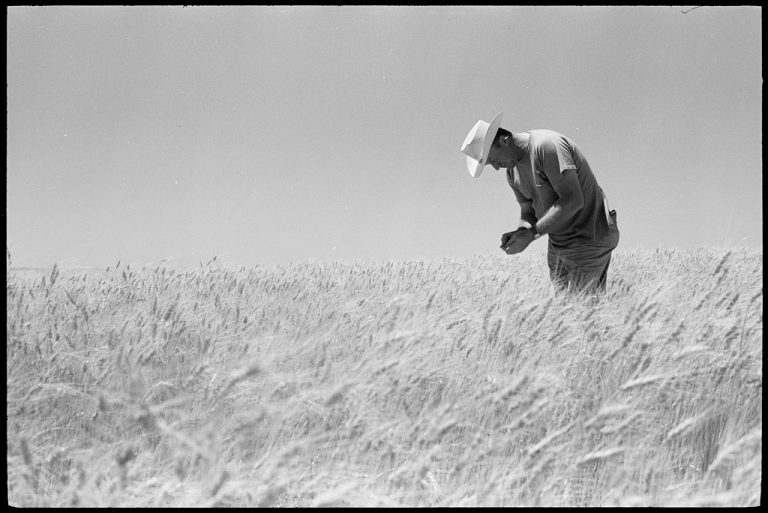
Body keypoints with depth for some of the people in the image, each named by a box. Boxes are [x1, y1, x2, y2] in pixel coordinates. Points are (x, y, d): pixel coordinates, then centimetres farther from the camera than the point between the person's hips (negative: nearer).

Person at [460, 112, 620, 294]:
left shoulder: (547, 146, -22)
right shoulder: (512, 171, 6)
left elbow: (572, 200, -27)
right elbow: (529, 213, 11)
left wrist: (532, 233, -26)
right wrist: (518, 234, -13)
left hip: (589, 239, -9)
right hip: (558, 244, 9)